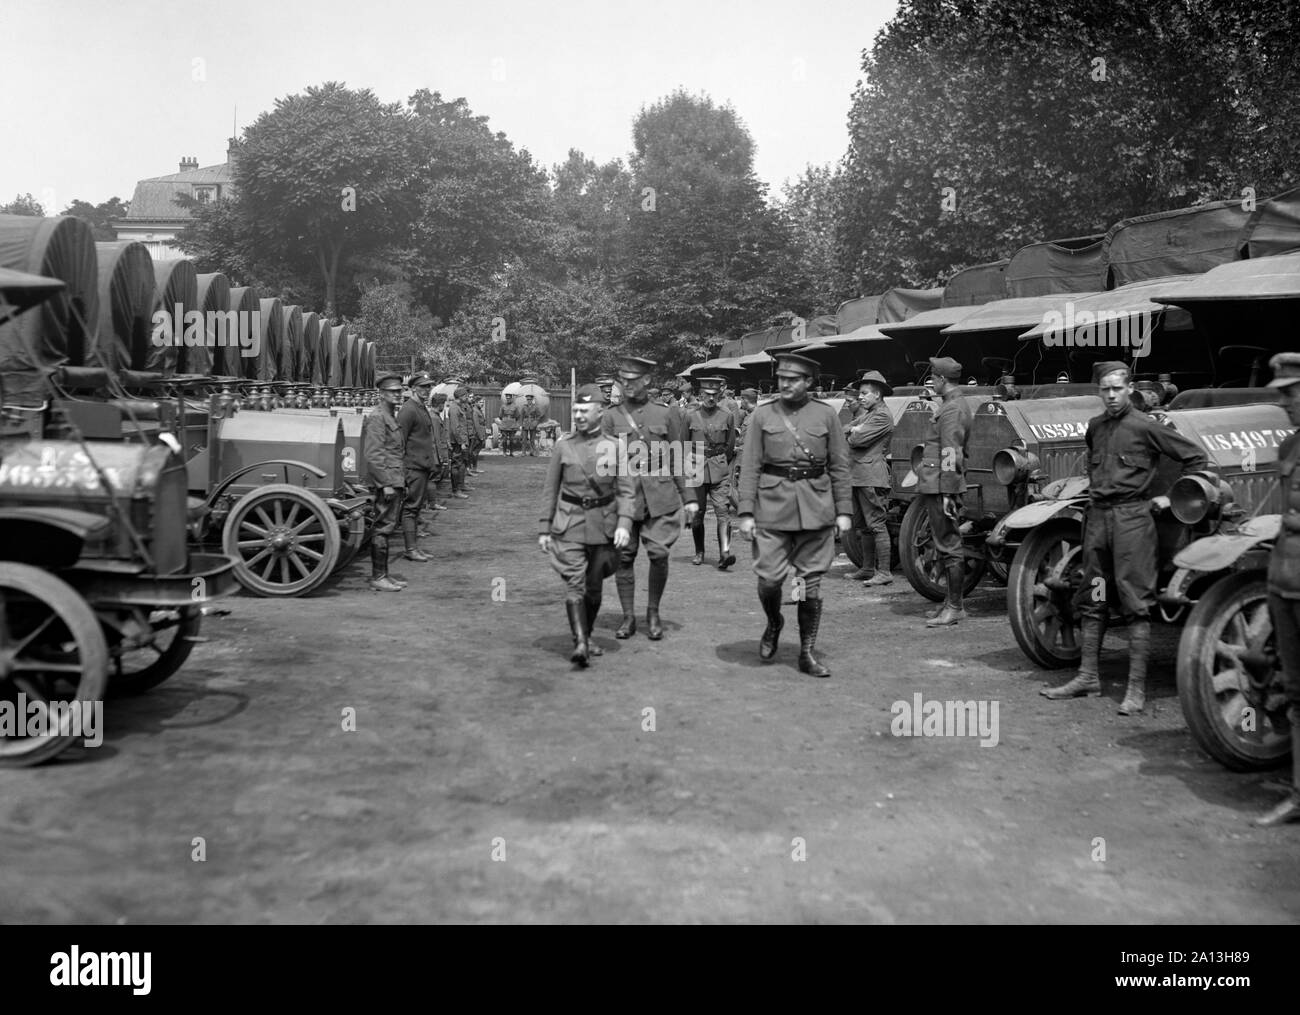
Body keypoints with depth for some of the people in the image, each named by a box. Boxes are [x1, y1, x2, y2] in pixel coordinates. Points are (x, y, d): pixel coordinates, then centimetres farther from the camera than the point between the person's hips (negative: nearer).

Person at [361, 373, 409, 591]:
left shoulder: (392, 416, 18)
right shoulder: (376, 417, -13)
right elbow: (373, 454, -19)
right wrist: (386, 483, -22)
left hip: (394, 480, 10)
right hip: (386, 480, -10)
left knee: (387, 526, 12)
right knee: (383, 527, -7)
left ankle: (382, 575, 18)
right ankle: (378, 577, -2)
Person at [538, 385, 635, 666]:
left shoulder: (614, 447, 0)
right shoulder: (563, 445, 3)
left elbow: (626, 491, -3)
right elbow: (550, 489, 7)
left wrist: (624, 524, -17)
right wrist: (544, 528, 4)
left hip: (603, 524, 1)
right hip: (569, 524, 0)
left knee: (594, 586, 11)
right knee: (574, 583, -13)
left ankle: (588, 635, 31)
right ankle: (580, 643, -20)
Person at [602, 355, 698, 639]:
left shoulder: (666, 414, 7)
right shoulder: (612, 416, 6)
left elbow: (678, 459, 10)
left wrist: (688, 498, 7)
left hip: (660, 495, 0)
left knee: (659, 553, -7)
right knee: (624, 556, 2)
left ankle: (653, 612, 12)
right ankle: (628, 617, 15)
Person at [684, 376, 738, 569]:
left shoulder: (727, 416, 2)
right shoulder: (690, 416, 2)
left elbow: (730, 446, 12)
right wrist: (690, 467, 12)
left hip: (719, 470, -1)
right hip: (696, 469, 1)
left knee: (721, 510, -11)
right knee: (697, 513, 6)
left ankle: (725, 553, -18)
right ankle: (699, 553, 21)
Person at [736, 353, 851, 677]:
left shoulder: (825, 414, 6)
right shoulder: (762, 415, 5)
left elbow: (839, 466, 7)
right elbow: (750, 467, 2)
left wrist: (844, 511, 2)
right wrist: (746, 512, -4)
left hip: (816, 508, 1)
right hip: (773, 506, 0)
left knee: (811, 582, 4)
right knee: (769, 578, -5)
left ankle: (807, 654, 15)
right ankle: (774, 622, 28)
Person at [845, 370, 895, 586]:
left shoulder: (882, 416, -9)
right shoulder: (866, 413, 22)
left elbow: (858, 440, -16)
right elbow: (846, 432, 13)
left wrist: (853, 434, 4)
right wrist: (855, 431, -6)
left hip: (871, 476, -10)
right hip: (857, 476, 10)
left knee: (876, 525, -9)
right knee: (861, 526, 13)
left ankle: (884, 572, -8)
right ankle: (868, 568, 21)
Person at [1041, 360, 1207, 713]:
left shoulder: (1145, 426, -5)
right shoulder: (1095, 426, 13)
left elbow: (1195, 457, -1)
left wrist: (1173, 498, -2)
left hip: (1132, 516, -6)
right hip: (1097, 516, 7)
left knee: (1136, 604, -6)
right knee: (1092, 600, 10)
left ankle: (1137, 688, -4)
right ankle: (1088, 677, 19)